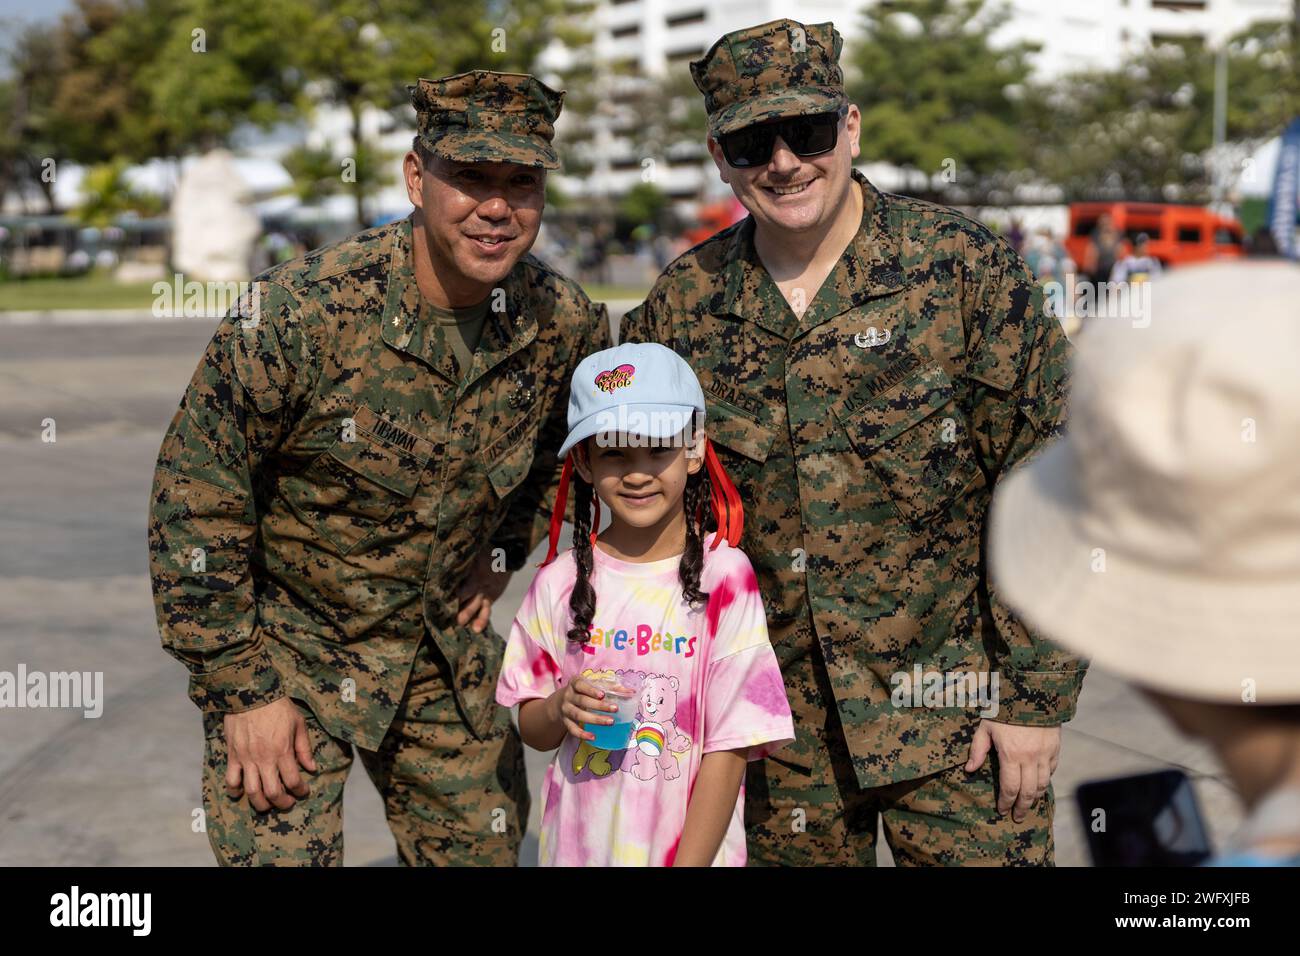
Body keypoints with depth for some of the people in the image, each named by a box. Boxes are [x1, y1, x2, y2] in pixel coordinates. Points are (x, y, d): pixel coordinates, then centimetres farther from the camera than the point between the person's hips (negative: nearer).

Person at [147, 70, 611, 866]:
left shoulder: (564, 322, -11)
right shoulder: (297, 315, -26)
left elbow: (569, 438, 14)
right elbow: (195, 505, -19)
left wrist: (507, 547, 6)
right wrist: (242, 690, -16)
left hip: (448, 647, 5)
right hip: (288, 643, -4)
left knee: (484, 846, 15)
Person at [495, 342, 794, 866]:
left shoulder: (723, 577, -12)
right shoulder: (562, 582, -3)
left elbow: (731, 745, -13)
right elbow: (532, 731, 5)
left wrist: (690, 862, -17)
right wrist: (561, 708, -15)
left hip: (693, 848, -2)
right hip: (576, 846, 3)